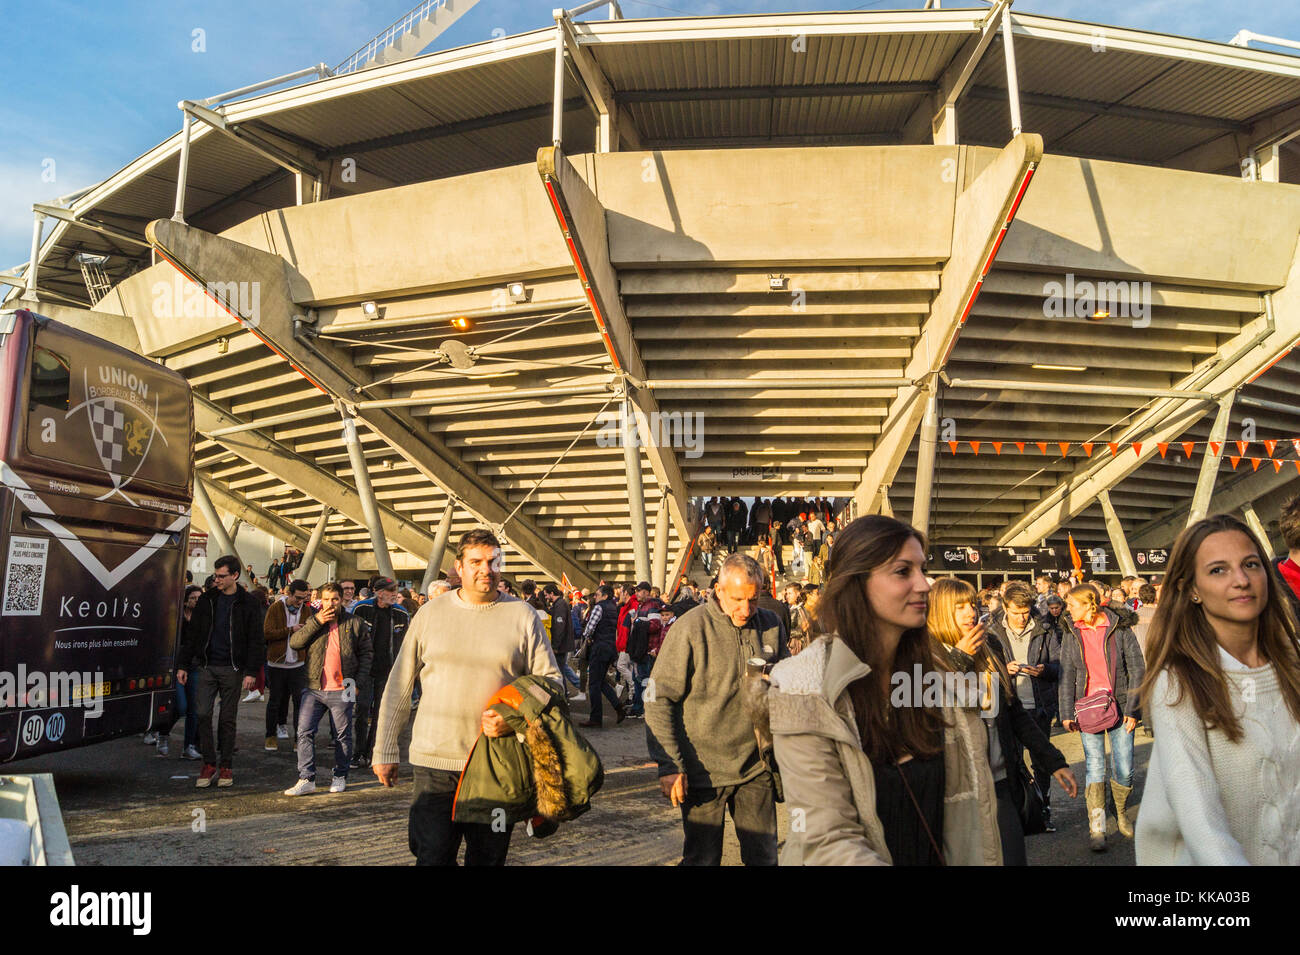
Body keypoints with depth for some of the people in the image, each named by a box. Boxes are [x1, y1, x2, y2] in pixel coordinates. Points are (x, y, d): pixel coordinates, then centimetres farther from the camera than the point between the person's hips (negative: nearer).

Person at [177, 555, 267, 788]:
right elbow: (192, 634, 11)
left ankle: (226, 765, 15)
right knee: (203, 713, -4)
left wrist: (252, 671, -11)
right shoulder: (206, 599, 7)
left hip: (232, 669, -3)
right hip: (206, 666, 3)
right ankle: (209, 763, 10)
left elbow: (256, 640, -4)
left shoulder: (249, 603, -3)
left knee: (228, 718, 4)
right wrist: (183, 665, 7)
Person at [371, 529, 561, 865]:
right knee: (432, 856, 0)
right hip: (434, 762, 0)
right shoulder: (430, 614, 3)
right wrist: (384, 750, 7)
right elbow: (399, 686, 8)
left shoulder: (523, 616, 0)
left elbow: (550, 680, 2)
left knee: (488, 858, 12)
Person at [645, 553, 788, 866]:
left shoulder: (772, 625, 1)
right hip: (703, 769, -3)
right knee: (702, 858, 8)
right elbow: (659, 700, -12)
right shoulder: (691, 629, -13)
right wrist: (669, 765, -16)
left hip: (756, 769, 4)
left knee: (764, 856, 13)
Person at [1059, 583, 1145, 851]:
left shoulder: (1119, 629, -4)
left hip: (1120, 706, -1)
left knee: (1124, 770, 2)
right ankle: (1096, 829, 3)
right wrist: (1067, 714, -1)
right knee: (1095, 767, -5)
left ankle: (1121, 813, 30)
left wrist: (1131, 709, -6)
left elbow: (1137, 670, -2)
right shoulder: (1071, 633, 3)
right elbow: (1067, 676, 5)